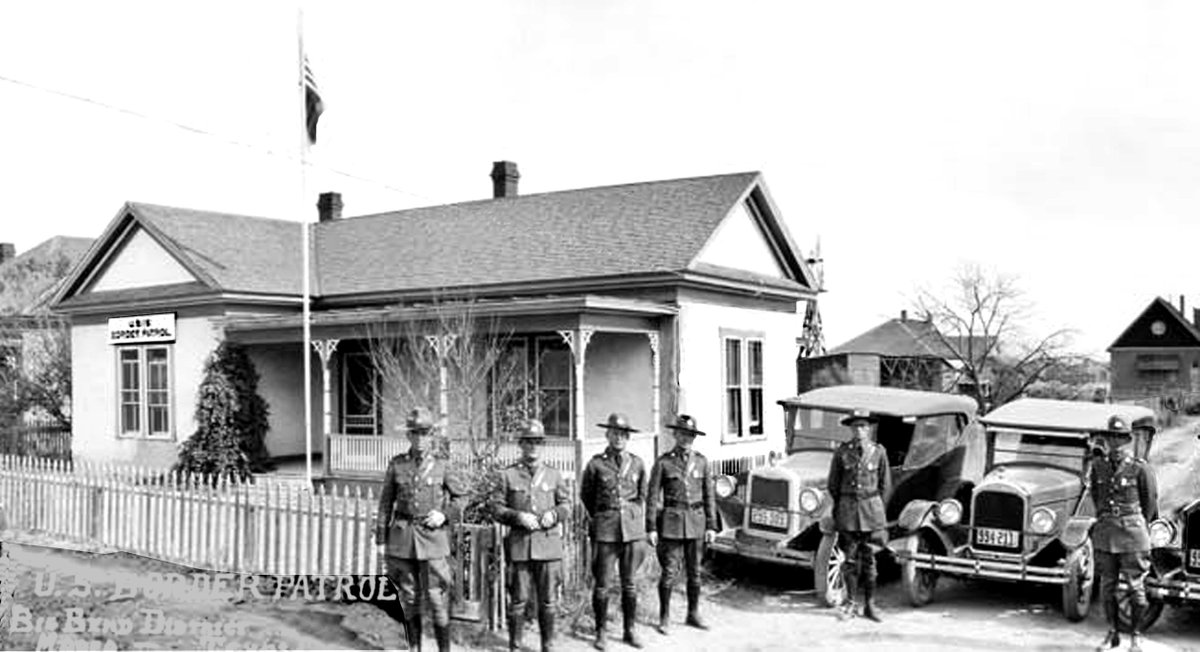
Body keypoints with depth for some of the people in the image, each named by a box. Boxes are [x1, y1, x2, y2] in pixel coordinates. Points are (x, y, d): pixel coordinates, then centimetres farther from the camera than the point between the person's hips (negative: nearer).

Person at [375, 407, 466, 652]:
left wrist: (445, 514, -8)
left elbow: (460, 497, 9)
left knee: (436, 597, -3)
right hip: (402, 538, 2)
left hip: (432, 537, -2)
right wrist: (381, 539, 5)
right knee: (409, 597, 10)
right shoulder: (396, 465, 3)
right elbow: (385, 503, 6)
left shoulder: (441, 467, 0)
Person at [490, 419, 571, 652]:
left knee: (548, 600, 6)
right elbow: (496, 509, 2)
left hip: (548, 545, 2)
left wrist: (554, 513, -10)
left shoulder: (554, 475, 10)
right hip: (519, 546, -2)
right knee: (518, 600, 2)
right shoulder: (508, 475, 4)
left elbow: (567, 505, 11)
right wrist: (518, 516, -14)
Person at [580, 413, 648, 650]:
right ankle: (600, 633, 12)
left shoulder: (637, 463, 6)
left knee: (629, 584, 9)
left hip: (633, 529, 2)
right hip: (605, 531, -2)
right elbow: (585, 495, 12)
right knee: (602, 584, 0)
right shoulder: (595, 464, -1)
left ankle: (630, 631, 19)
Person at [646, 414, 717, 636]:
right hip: (671, 521, -3)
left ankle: (693, 615, 24)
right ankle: (664, 618, 11)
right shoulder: (663, 462, -4)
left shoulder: (701, 462, 5)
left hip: (696, 522, 3)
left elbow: (708, 495, 8)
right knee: (670, 573, -1)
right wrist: (651, 528, -8)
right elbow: (652, 496, -4)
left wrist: (711, 526, 3)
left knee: (694, 571, 10)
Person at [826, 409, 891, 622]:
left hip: (871, 509, 0)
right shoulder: (842, 451, -1)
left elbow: (885, 485, 8)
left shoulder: (878, 452, 0)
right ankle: (850, 603, 13)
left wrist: (875, 507, 7)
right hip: (847, 508, 0)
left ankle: (869, 604, 13)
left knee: (869, 558, 4)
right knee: (850, 559, 4)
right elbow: (833, 484, 9)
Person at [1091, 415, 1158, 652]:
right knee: (1107, 585, 7)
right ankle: (1112, 633, 19)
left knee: (1136, 586, 2)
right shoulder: (1098, 466, 5)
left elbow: (1150, 501, 3)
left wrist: (1139, 527, 9)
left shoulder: (1140, 468, -6)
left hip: (1132, 533, -4)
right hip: (1104, 533, 4)